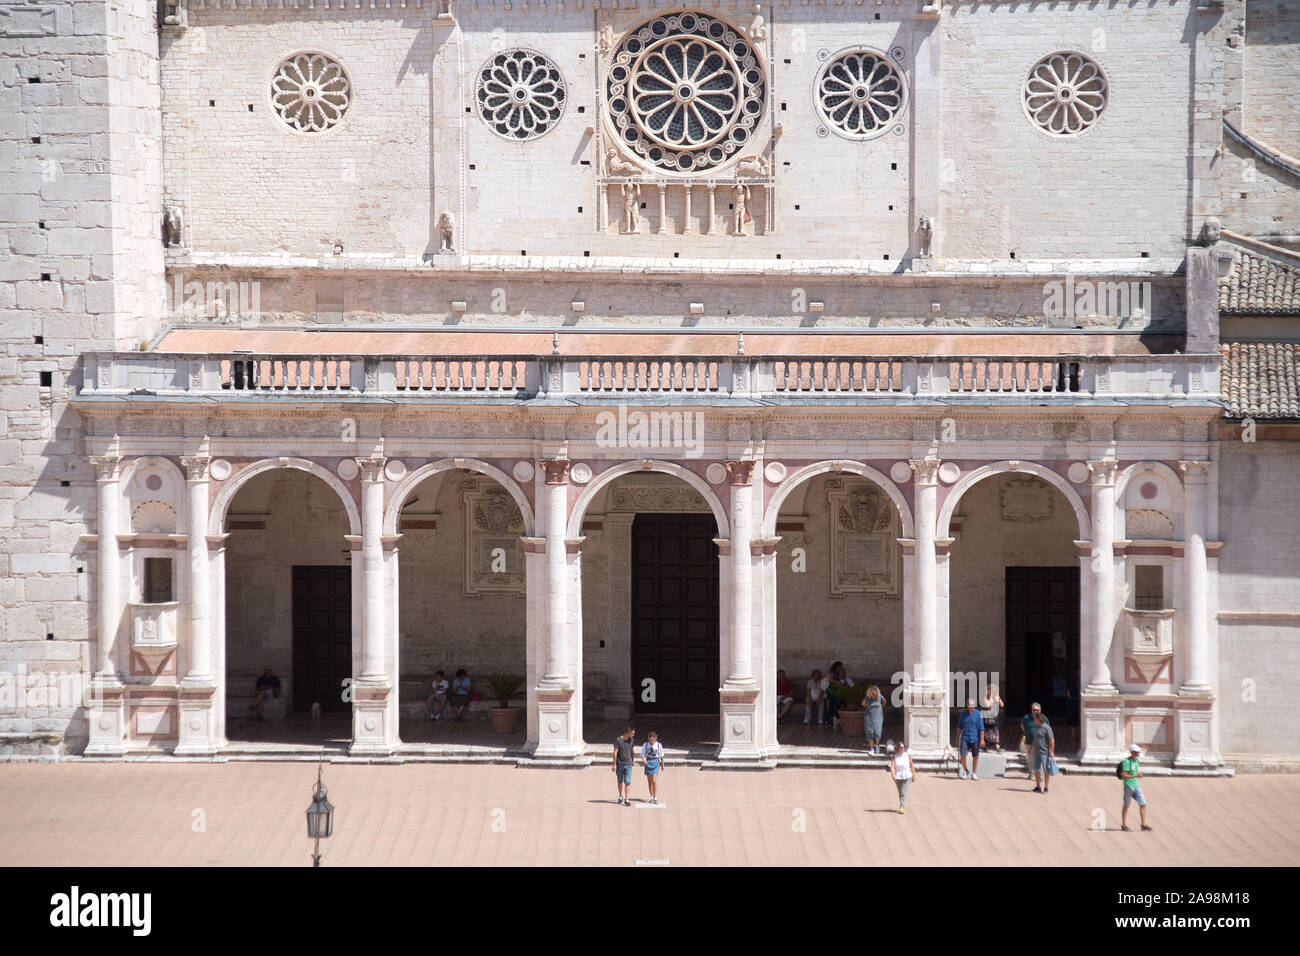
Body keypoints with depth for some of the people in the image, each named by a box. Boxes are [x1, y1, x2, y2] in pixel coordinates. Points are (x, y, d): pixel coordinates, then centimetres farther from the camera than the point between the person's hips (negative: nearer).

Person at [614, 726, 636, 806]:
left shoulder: (630, 740, 4)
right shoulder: (618, 740, -9)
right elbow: (615, 752, -9)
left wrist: (632, 761, 26)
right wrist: (614, 765, -10)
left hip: (628, 764, 2)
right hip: (619, 764, -2)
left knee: (627, 782, -8)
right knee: (620, 782, 12)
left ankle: (626, 799, -9)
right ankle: (621, 796, 32)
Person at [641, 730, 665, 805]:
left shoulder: (659, 745, -5)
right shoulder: (645, 745, -3)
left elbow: (661, 756, 5)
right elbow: (642, 755, -2)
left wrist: (662, 764, 13)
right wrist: (643, 759, -24)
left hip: (655, 762, -2)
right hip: (648, 762, 2)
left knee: (654, 781, -12)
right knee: (649, 781, 9)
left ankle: (655, 798, -10)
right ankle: (651, 796, 23)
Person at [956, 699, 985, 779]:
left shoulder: (978, 714, -4)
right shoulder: (962, 714, 4)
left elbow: (981, 728, -4)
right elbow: (959, 727, 11)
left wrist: (982, 739, -10)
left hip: (975, 738, -1)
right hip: (965, 738, 1)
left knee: (976, 756, 4)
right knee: (963, 754, -13)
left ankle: (974, 774, 15)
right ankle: (964, 770, 10)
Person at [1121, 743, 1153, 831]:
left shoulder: (1136, 760, 10)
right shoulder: (1127, 762, -15)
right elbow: (1124, 776, -20)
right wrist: (1136, 776, -26)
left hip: (1136, 785, 7)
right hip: (1128, 786, -7)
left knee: (1143, 804, -1)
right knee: (1126, 805, 4)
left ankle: (1144, 825, 2)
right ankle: (1124, 825, 15)